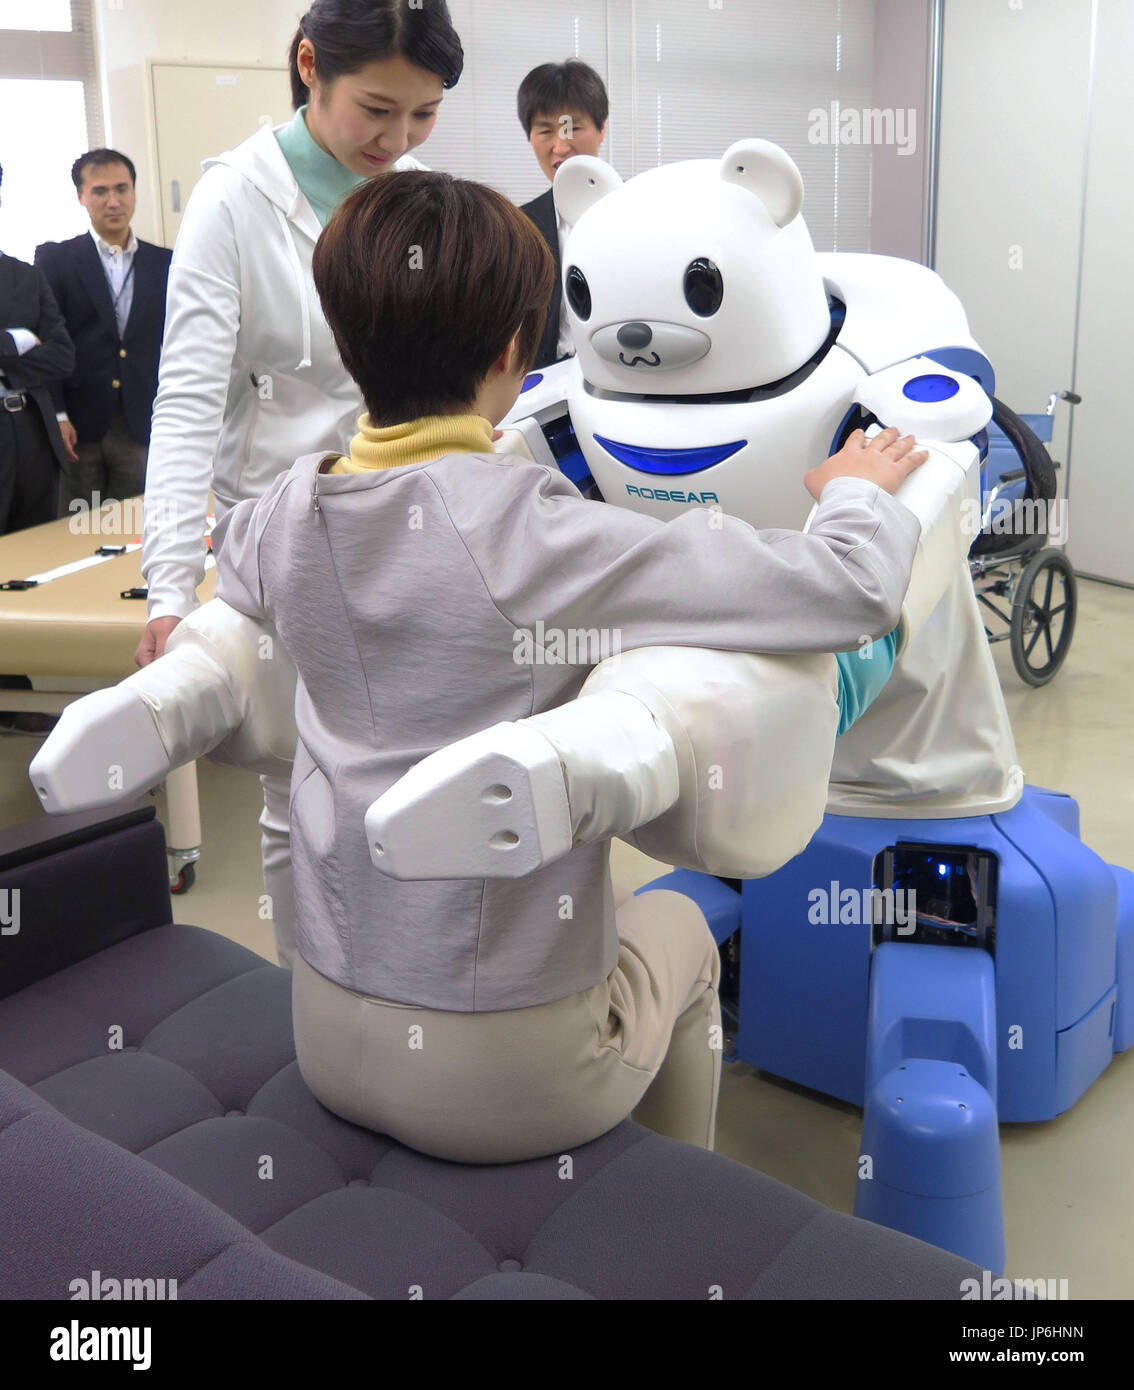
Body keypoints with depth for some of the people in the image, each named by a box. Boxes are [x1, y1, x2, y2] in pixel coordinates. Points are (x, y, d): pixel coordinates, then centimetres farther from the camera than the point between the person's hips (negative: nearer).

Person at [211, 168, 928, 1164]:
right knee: (678, 926, 26)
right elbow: (856, 591, -21)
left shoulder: (288, 510, -5)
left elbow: (226, 570, 22)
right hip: (507, 1077, -5)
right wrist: (859, 491, 0)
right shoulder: (529, 531, -25)